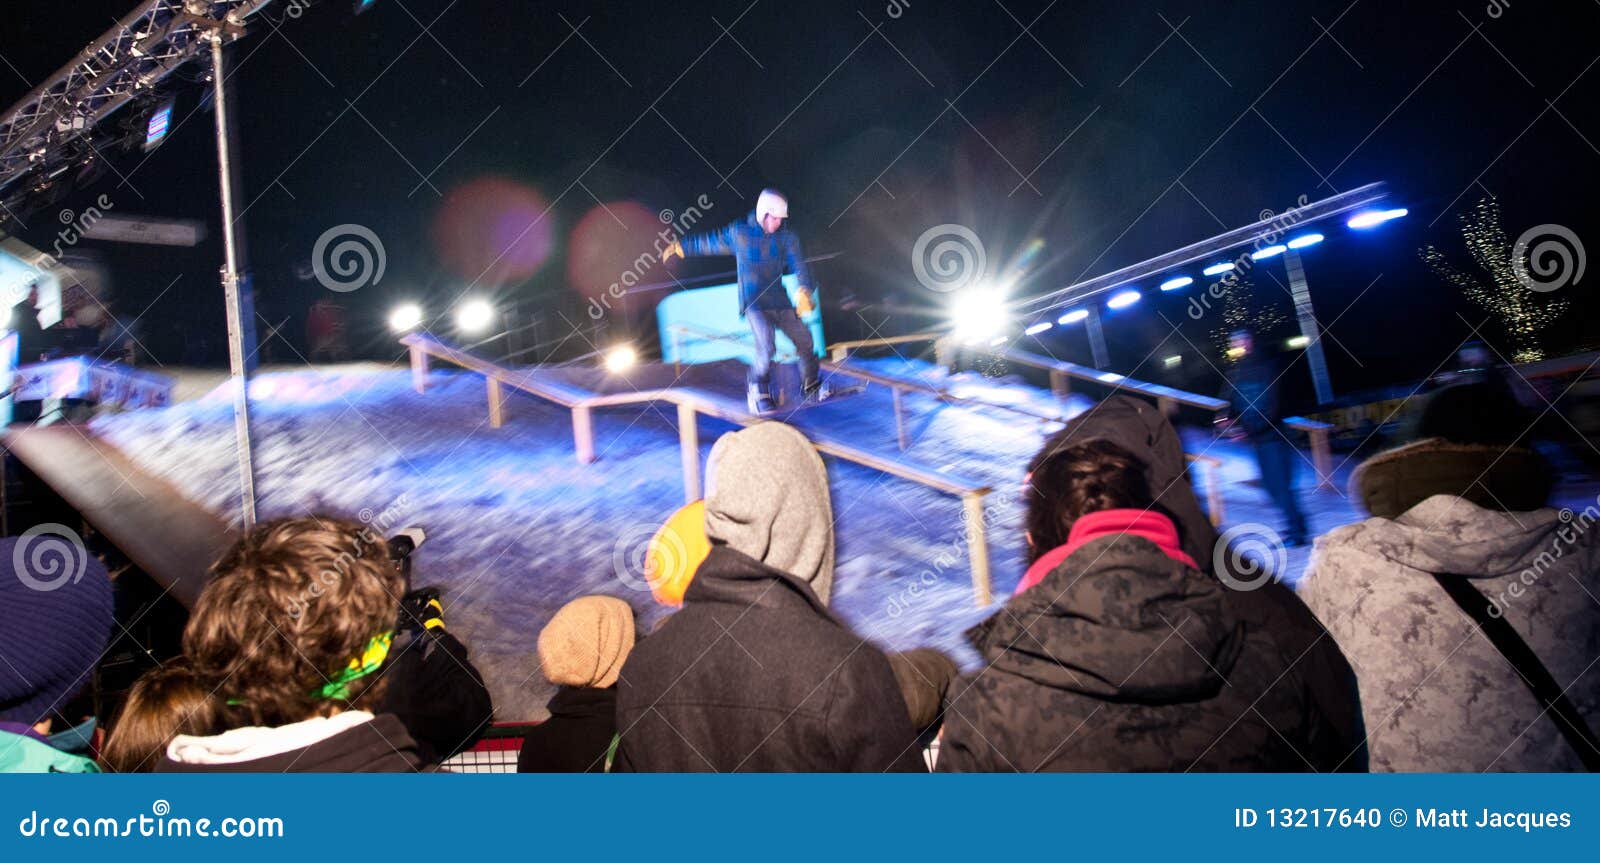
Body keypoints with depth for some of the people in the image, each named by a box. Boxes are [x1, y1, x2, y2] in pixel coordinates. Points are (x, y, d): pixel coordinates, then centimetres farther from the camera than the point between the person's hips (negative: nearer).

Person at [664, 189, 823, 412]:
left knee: (804, 340, 3)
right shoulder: (738, 233, 2)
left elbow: (798, 264, -8)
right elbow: (710, 242, 16)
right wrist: (680, 247, 25)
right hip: (753, 302, -3)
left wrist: (803, 290, -27)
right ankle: (757, 390, -2)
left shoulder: (787, 237, 4)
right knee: (766, 346, -22)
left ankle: (811, 386, 25)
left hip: (780, 301, 3)